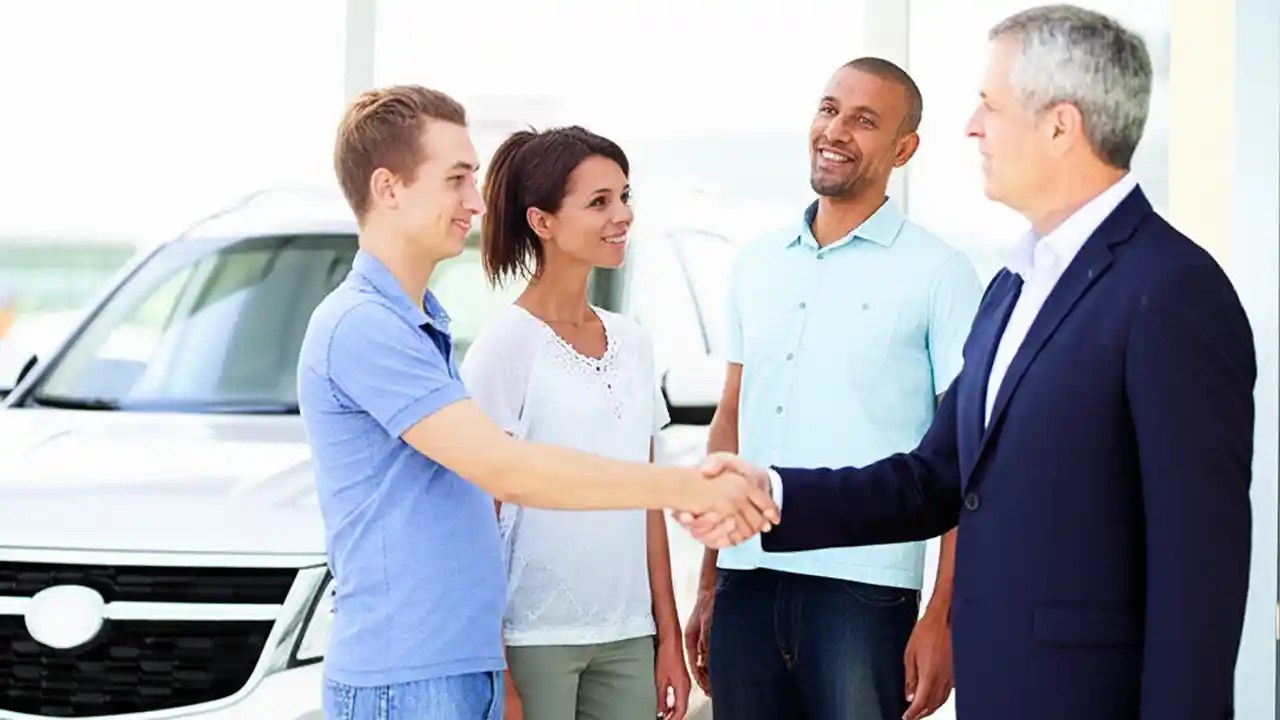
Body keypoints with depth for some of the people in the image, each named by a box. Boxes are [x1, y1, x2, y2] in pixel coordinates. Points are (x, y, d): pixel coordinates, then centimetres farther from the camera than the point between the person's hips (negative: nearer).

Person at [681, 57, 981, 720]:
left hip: (861, 589, -4)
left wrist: (942, 616, -9)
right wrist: (707, 587, 14)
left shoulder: (938, 275, -1)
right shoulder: (755, 265, 13)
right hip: (747, 581, 4)